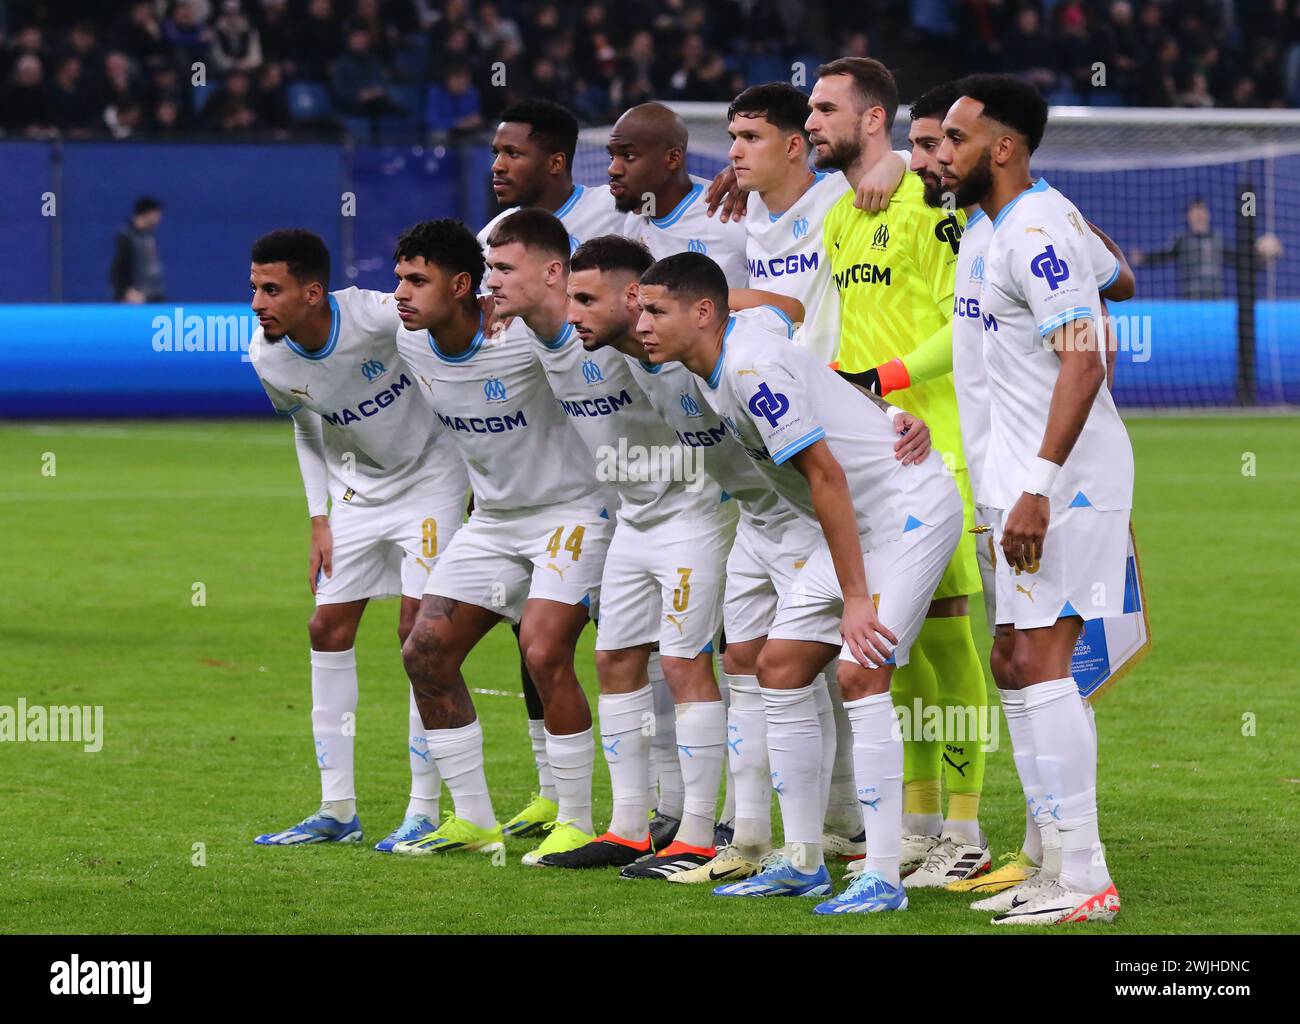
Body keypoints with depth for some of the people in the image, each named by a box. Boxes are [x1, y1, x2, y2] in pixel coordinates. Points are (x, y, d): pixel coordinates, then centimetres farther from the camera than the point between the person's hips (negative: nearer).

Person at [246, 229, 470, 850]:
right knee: (328, 629, 2)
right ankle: (337, 810, 11)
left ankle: (425, 810, -5)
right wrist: (319, 519, 4)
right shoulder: (268, 357, -12)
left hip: (430, 477, -6)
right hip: (358, 490, 6)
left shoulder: (381, 318, -31)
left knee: (419, 629, -12)